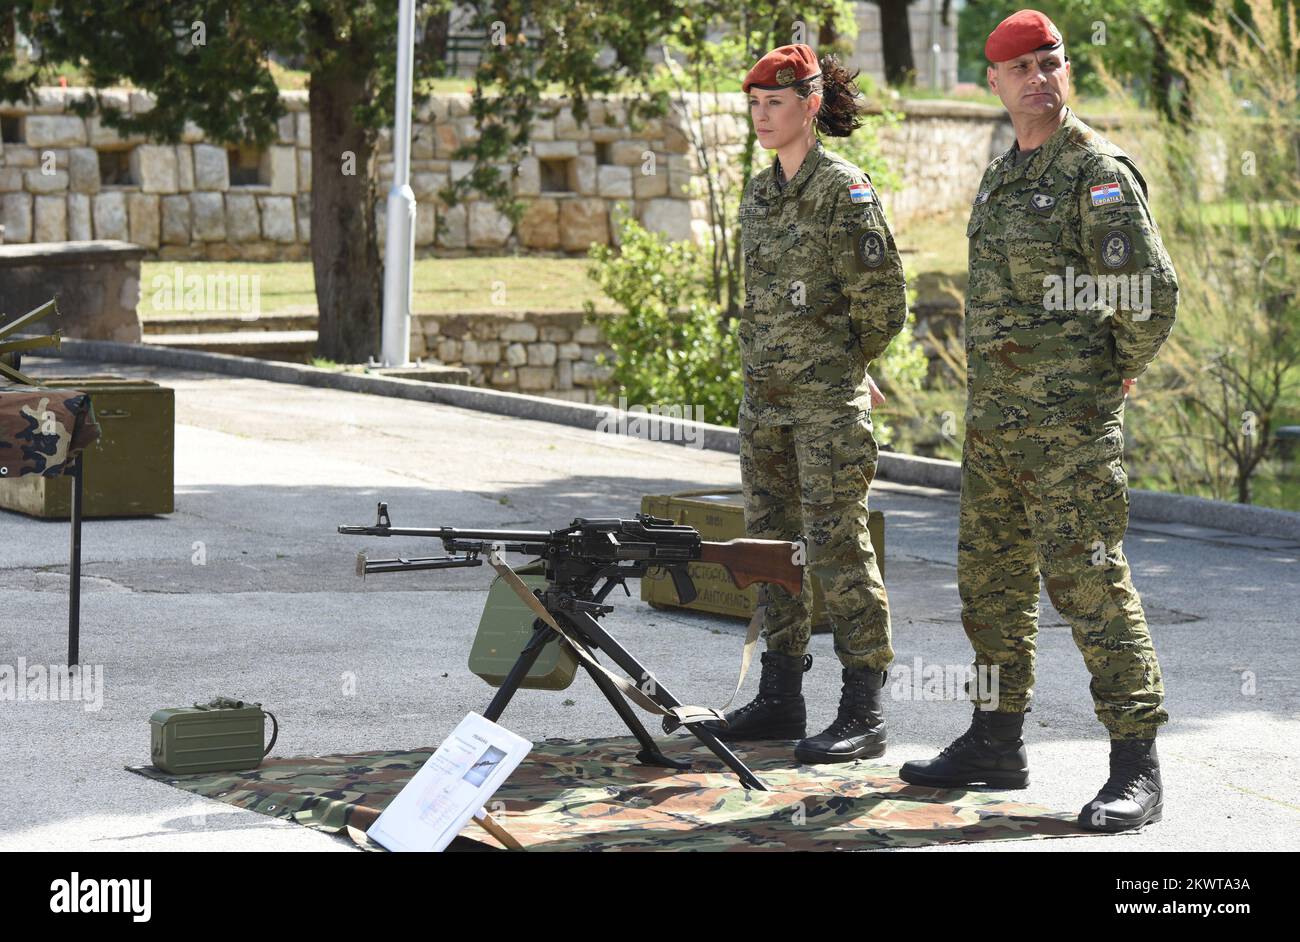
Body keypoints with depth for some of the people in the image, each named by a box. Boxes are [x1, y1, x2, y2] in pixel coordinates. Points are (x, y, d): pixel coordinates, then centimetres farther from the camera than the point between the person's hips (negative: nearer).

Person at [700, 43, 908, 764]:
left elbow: (882, 299, -9)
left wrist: (841, 367, 4)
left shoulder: (843, 190, -9)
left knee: (837, 544, -7)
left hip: (828, 398, -8)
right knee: (770, 543, 10)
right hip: (764, 397, 8)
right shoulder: (758, 194, 13)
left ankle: (863, 713, -4)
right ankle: (780, 698, 18)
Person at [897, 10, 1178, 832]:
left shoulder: (1098, 171, -11)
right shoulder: (1002, 176, 16)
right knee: (992, 577, 14)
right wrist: (991, 384, 18)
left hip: (1071, 417, -9)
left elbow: (1153, 286, -18)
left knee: (1087, 577, -11)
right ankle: (997, 743, 26)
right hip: (995, 415, 9)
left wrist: (1121, 371, -7)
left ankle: (1137, 769, -8)